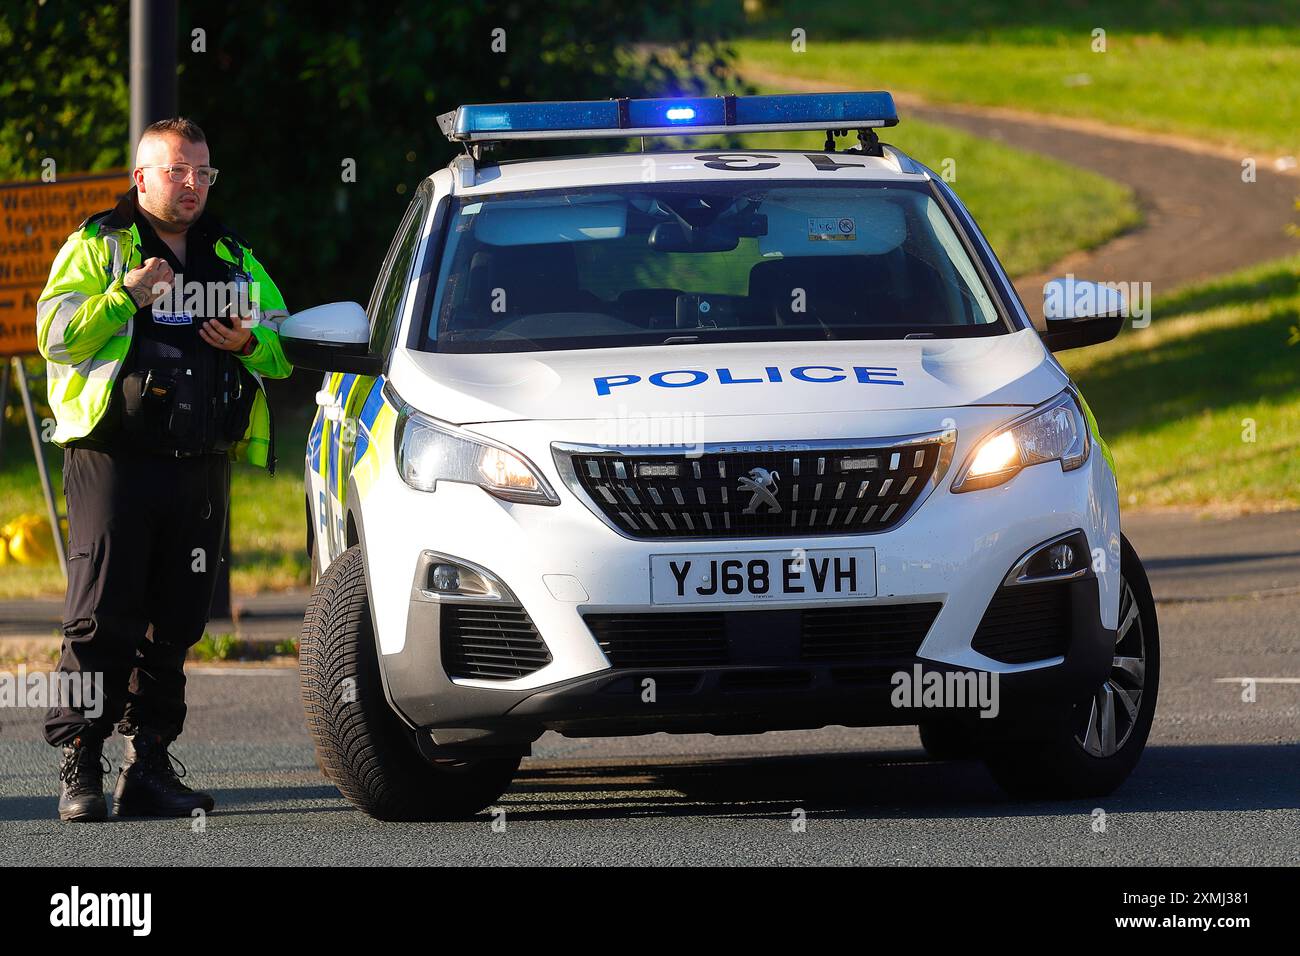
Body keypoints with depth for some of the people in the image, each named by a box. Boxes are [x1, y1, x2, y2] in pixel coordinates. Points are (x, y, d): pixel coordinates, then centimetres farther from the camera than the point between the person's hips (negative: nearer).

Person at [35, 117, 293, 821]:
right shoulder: (97, 247, 6)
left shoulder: (234, 258, 19)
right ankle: (79, 769, -7)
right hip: (113, 459, -4)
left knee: (175, 623, 4)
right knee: (102, 618, -9)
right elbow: (55, 331, -6)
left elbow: (286, 348, 19)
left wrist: (249, 341, -3)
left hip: (201, 466, 5)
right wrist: (124, 297, -18)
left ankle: (148, 765, 10)